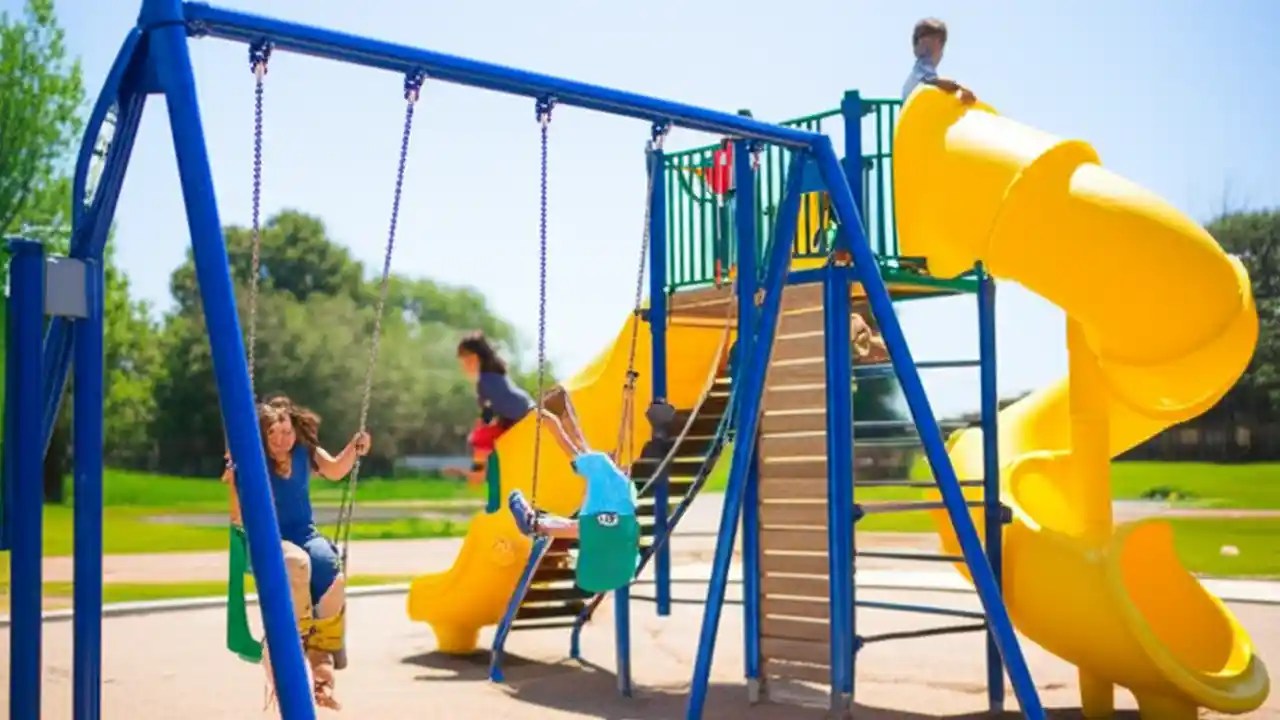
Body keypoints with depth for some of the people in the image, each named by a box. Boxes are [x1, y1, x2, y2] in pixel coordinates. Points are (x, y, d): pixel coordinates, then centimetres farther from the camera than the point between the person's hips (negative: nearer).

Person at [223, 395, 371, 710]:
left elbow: (335, 471, 12)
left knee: (333, 578, -27)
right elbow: (239, 519, -14)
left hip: (306, 536, 4)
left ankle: (321, 661, -16)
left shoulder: (305, 452, -2)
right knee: (296, 562, -38)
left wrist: (353, 449, -5)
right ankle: (297, 644, -20)